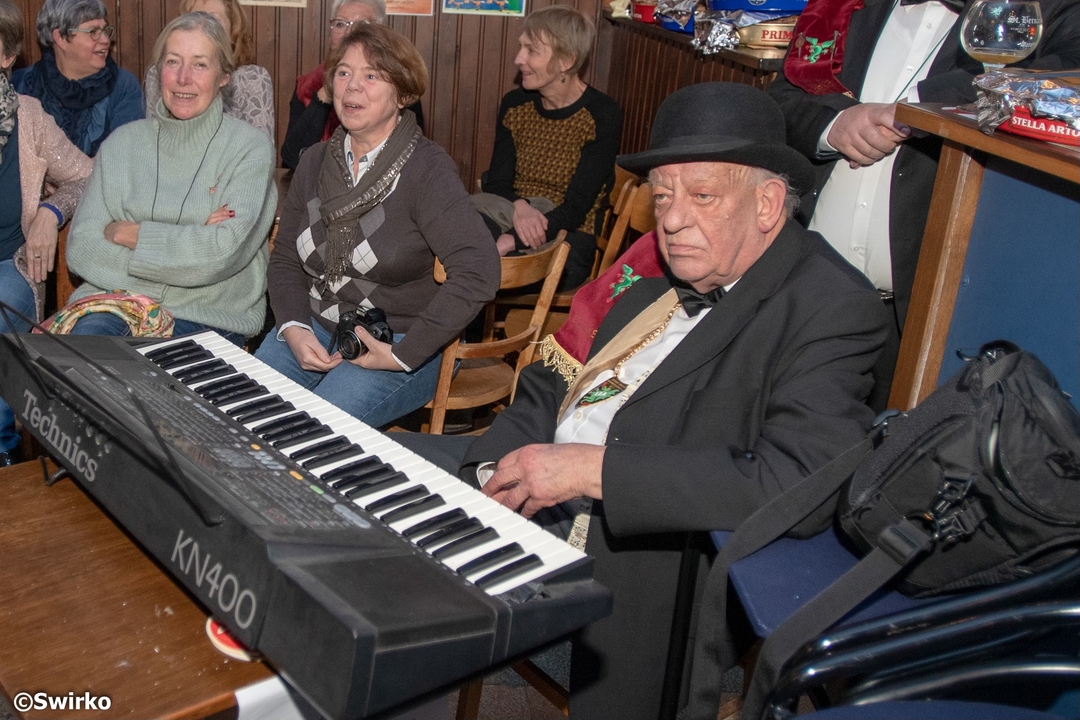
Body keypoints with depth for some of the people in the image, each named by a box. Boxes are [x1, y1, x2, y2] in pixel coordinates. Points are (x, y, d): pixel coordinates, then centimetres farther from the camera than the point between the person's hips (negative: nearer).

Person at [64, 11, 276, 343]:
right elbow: (80, 247, 1)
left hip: (209, 318, -3)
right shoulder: (123, 142, 12)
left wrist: (129, 234, -4)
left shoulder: (250, 147, 1)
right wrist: (191, 244, -10)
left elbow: (226, 251, -13)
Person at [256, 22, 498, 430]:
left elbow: (478, 272, -24)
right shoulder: (315, 163, 8)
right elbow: (286, 259, 13)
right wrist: (293, 328, -8)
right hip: (314, 330, 6)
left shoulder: (427, 170, -13)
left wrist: (403, 355, -22)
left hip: (400, 344, -5)